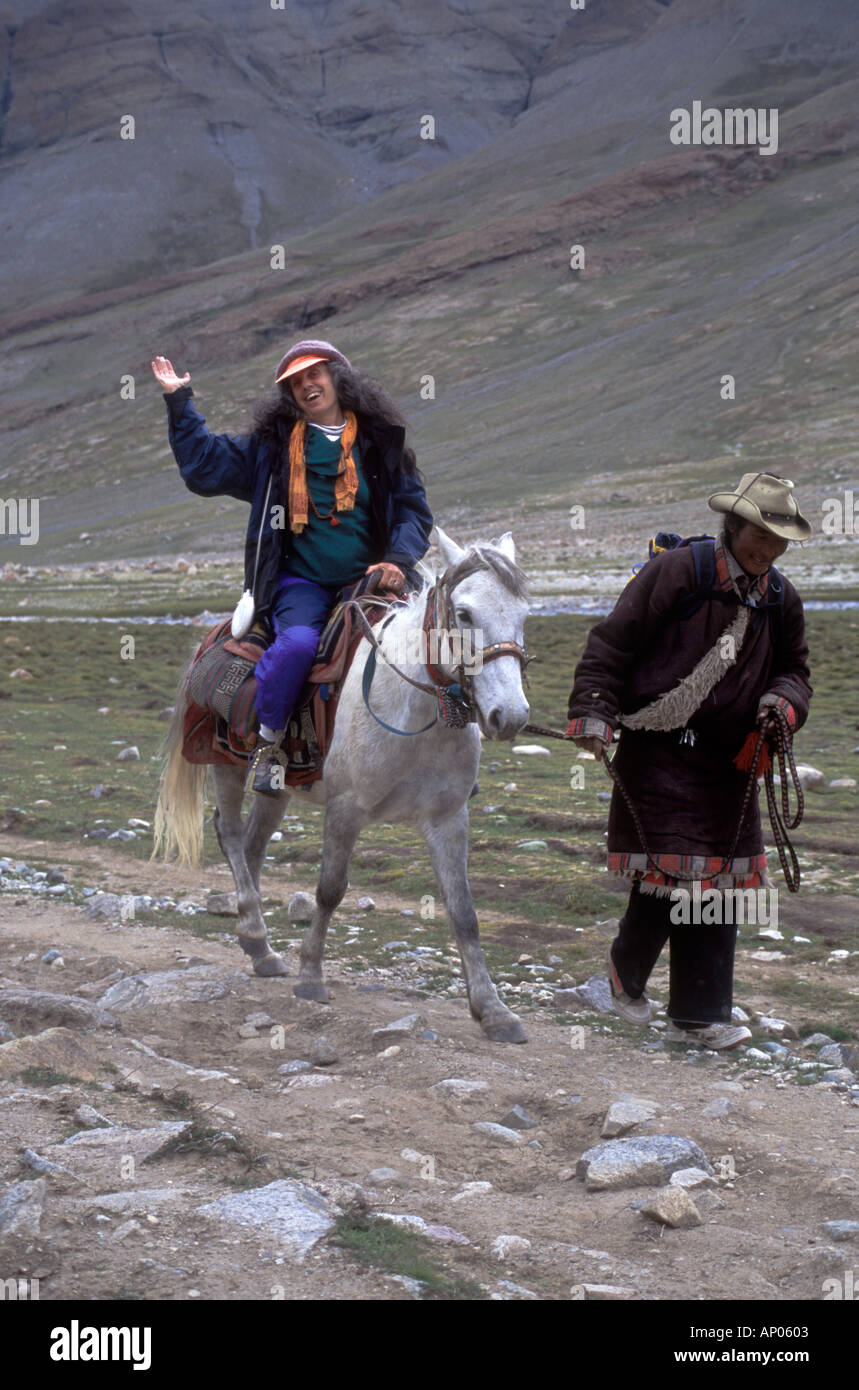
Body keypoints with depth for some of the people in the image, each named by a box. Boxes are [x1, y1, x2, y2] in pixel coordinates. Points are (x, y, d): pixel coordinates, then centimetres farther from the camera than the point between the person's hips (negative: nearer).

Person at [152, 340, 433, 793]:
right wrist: (179, 403, 7)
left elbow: (413, 509, 11)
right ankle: (269, 738, -11)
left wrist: (398, 559, -7)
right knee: (299, 642, -32)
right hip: (301, 582, -1)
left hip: (368, 582, 2)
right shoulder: (271, 445, 10)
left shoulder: (381, 441, 11)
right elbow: (205, 467, 10)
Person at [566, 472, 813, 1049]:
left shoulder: (780, 600, 10)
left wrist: (784, 701, -4)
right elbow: (612, 642, -7)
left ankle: (699, 1017, 11)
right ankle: (627, 967, 22)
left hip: (728, 763, 6)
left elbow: (794, 670, 20)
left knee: (719, 879, 4)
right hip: (659, 755, -6)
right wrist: (594, 712, -16)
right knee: (670, 872, -8)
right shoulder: (677, 572, -9)